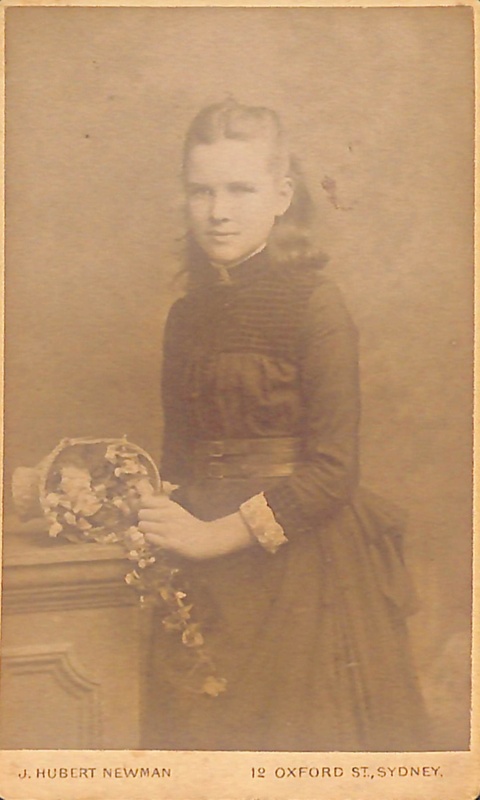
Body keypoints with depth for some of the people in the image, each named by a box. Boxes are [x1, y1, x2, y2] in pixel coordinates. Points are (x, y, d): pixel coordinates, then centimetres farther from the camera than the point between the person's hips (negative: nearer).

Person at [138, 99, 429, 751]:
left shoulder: (315, 306, -10)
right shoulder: (187, 314, 9)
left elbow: (333, 469, -15)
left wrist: (215, 534, -15)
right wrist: (164, 531, -1)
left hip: (303, 568, -5)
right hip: (203, 582, 5)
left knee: (305, 736, 5)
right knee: (196, 738, 11)